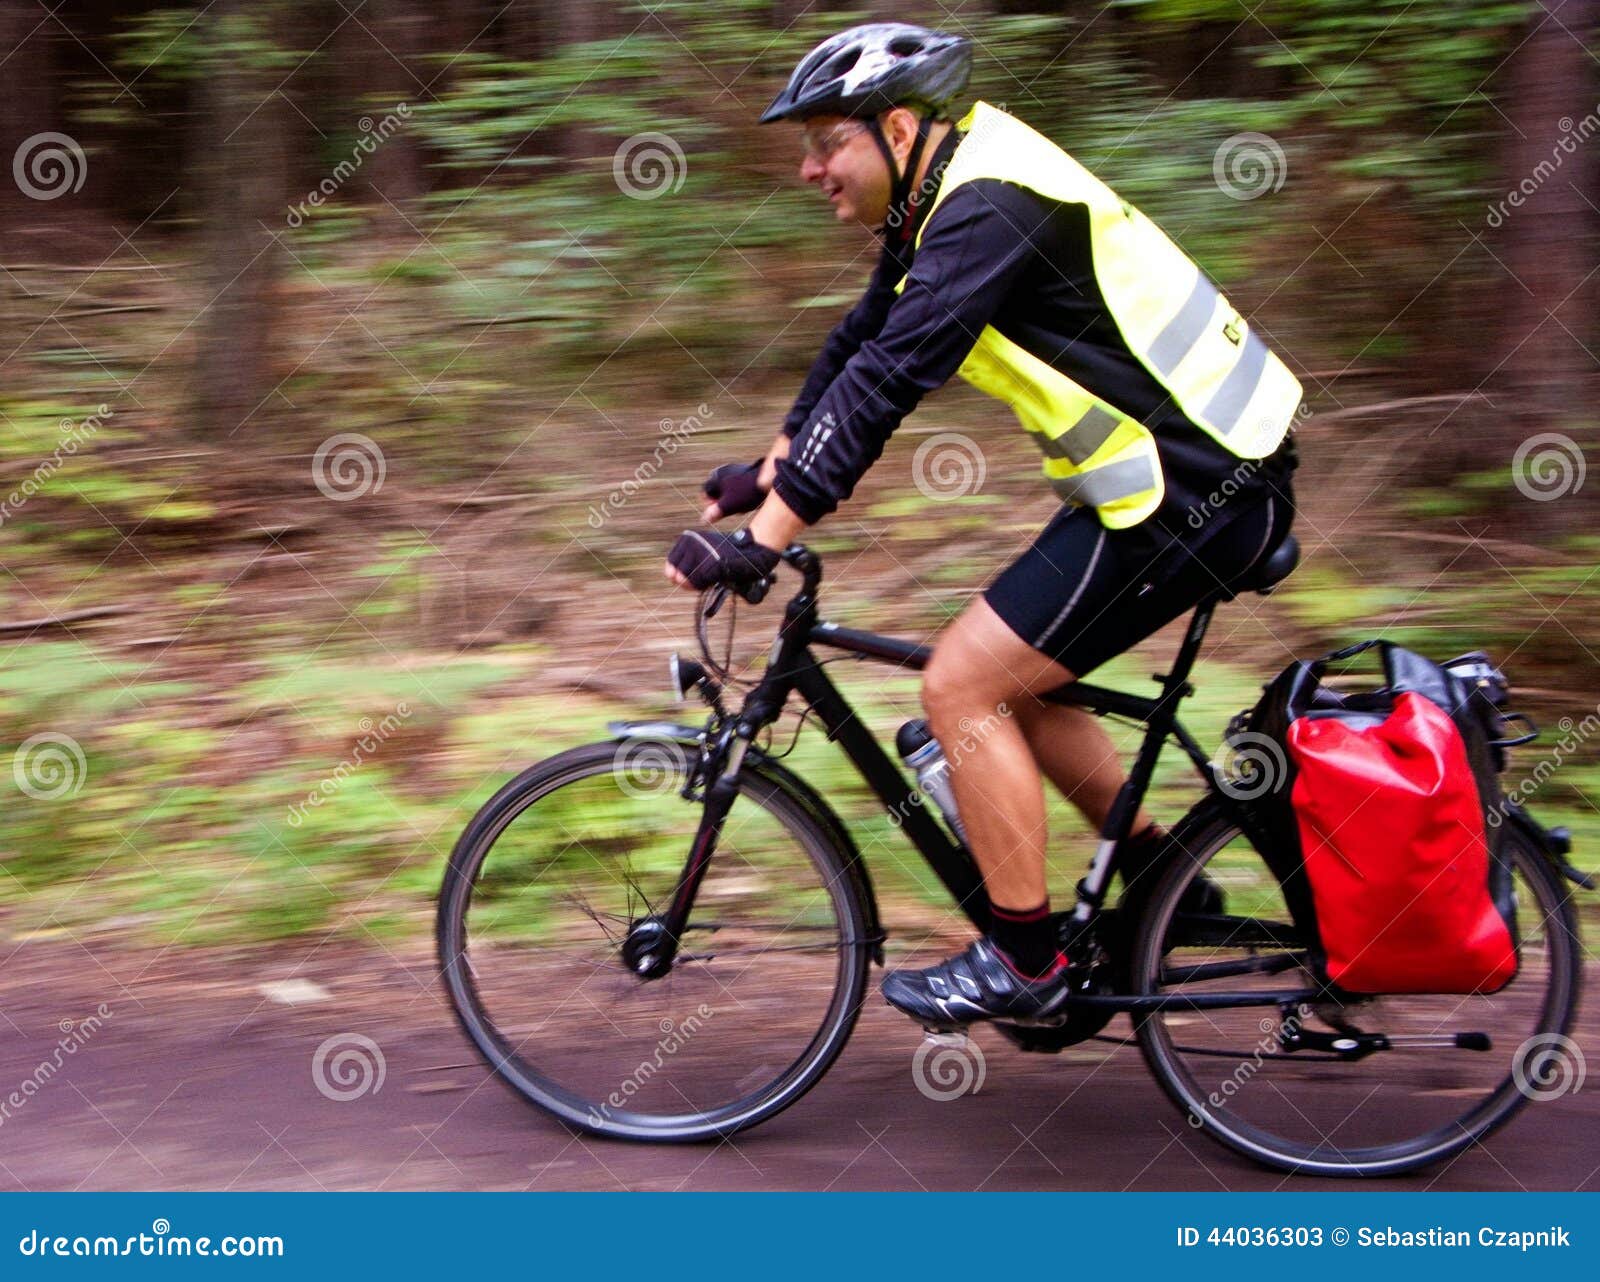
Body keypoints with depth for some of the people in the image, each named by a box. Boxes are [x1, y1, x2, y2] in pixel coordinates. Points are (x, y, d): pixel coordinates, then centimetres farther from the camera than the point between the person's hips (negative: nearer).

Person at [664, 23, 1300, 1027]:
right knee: (1010, 677, 18)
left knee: (962, 684, -7)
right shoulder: (946, 196, 11)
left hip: (1193, 493, -10)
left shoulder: (986, 209, -20)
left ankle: (1025, 963, 3)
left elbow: (886, 379, -28)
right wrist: (767, 473, 23)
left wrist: (762, 539, -28)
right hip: (1198, 461, 10)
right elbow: (863, 343, 21)